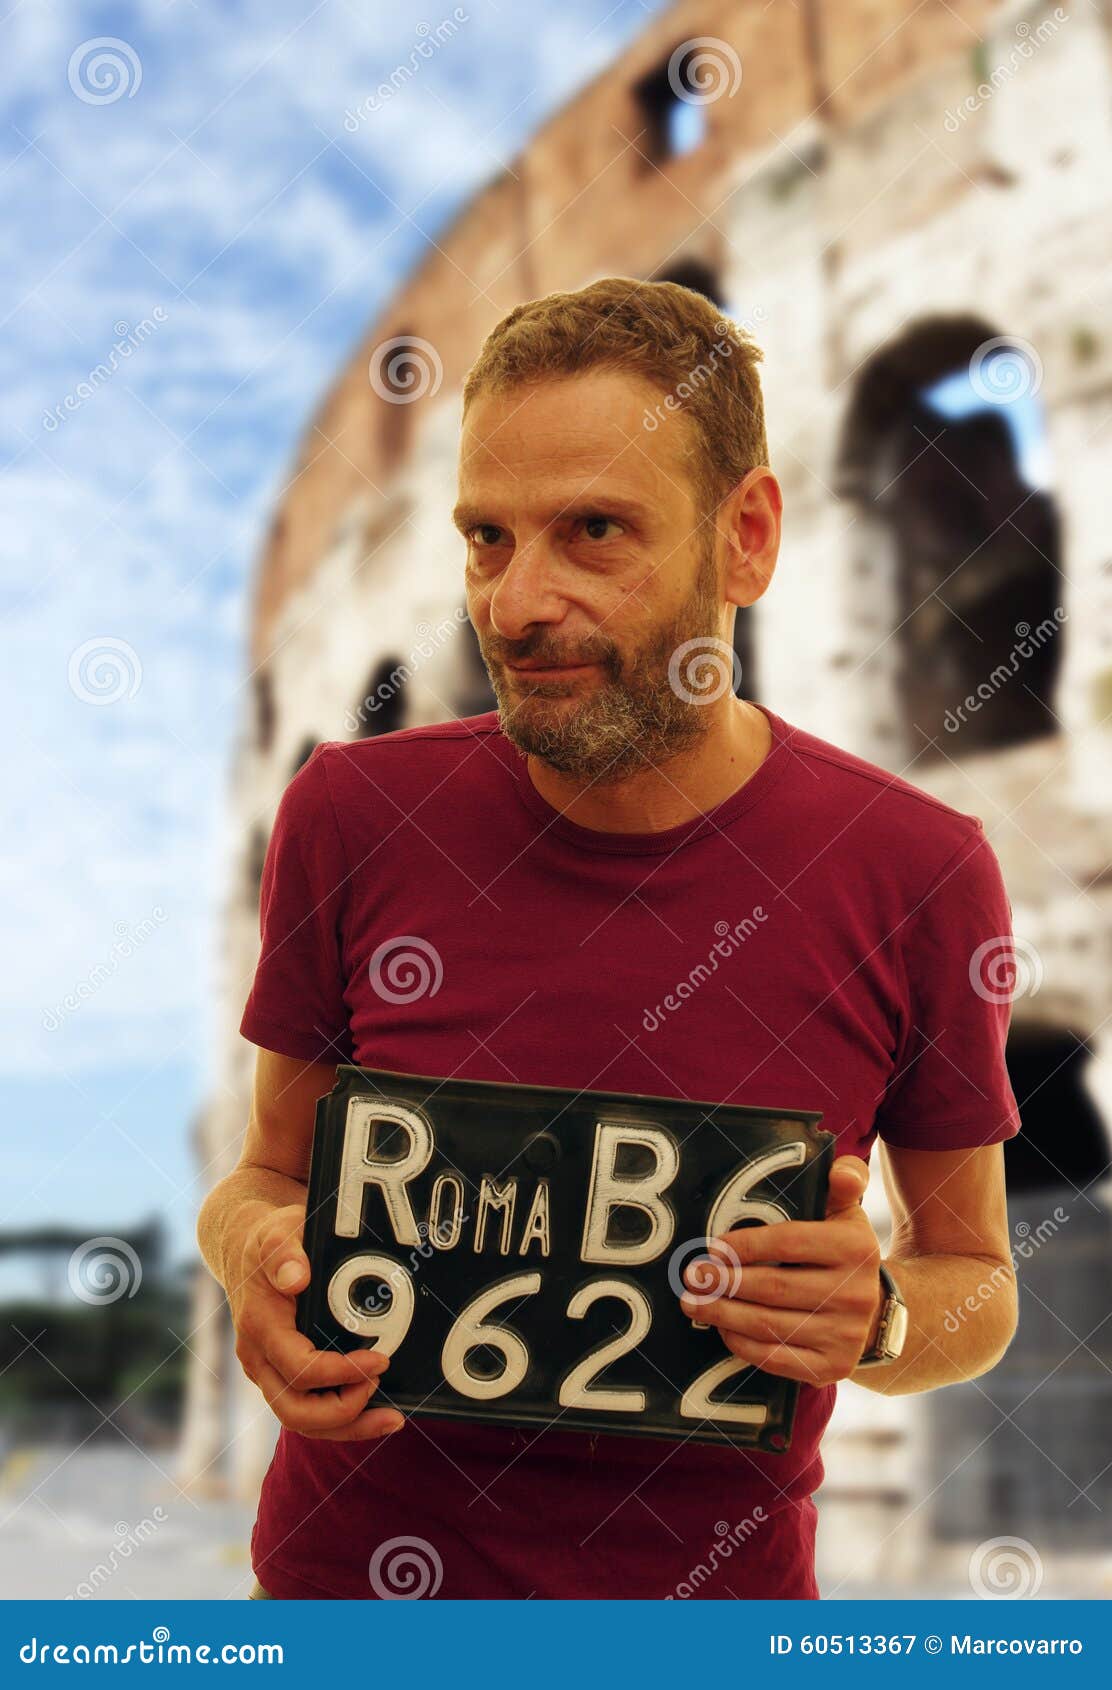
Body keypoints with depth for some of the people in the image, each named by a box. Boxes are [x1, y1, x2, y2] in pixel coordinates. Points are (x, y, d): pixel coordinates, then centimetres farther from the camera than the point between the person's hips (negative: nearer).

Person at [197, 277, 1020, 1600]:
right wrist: (255, 1253, -20)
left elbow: (977, 1280, -2)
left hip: (712, 1575, 0)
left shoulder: (916, 872, -15)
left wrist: (878, 1320, -22)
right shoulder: (353, 813, -13)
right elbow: (272, 1168, 1)